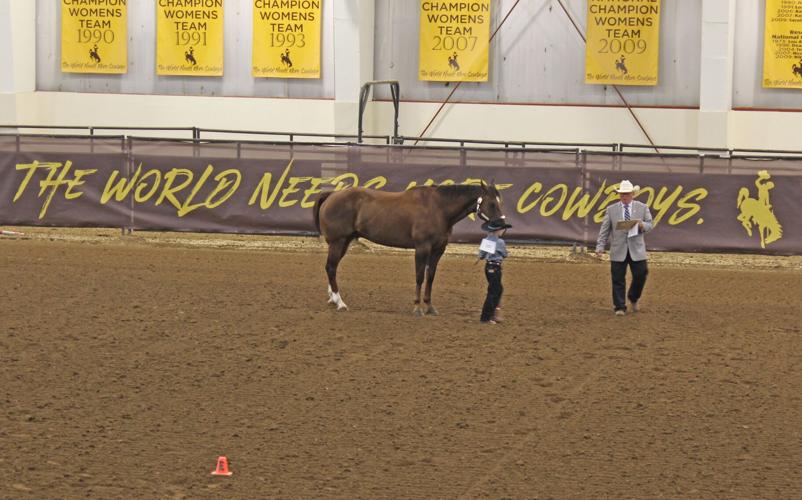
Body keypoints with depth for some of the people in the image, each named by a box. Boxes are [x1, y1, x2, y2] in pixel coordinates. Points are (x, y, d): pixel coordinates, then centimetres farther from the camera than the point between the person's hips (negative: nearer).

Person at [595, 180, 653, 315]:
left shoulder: (642, 208, 6)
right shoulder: (611, 210, 5)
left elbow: (649, 225, 8)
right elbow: (604, 230, 4)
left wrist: (642, 225, -16)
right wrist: (600, 247, -5)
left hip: (637, 250, 1)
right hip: (618, 251, -1)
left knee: (640, 275, -1)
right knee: (618, 280, -1)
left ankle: (633, 298, 26)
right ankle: (619, 308, 6)